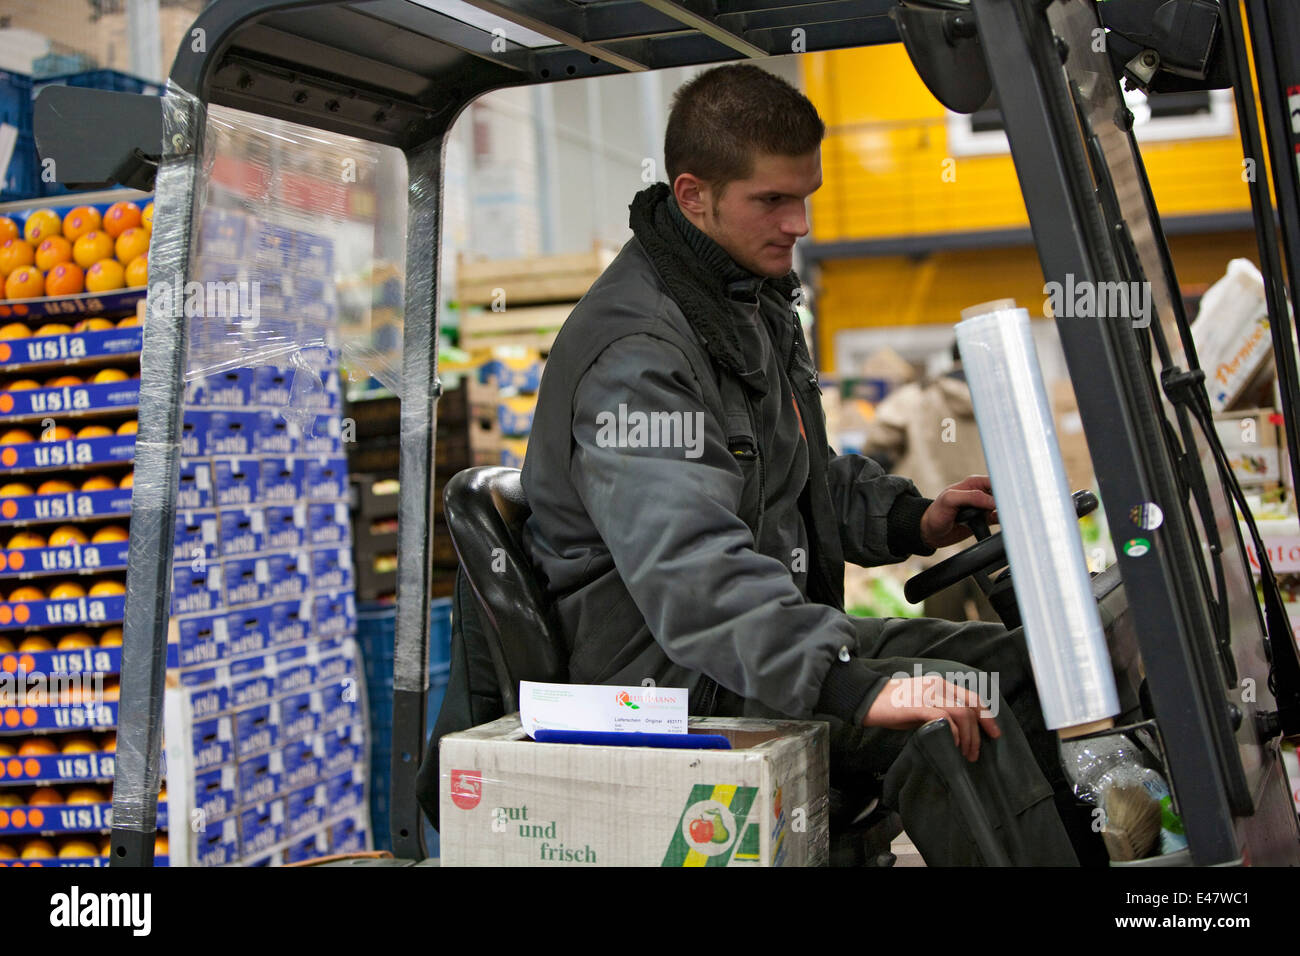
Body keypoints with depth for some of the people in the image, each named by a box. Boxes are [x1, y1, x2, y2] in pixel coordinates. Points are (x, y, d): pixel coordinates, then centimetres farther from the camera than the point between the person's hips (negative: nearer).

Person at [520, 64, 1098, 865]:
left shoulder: (756, 300, 13)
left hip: (775, 628, 10)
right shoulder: (637, 348, -22)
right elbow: (689, 567, -36)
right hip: (668, 668, -10)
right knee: (960, 712, -25)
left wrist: (911, 519, 8)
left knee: (1014, 663, 3)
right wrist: (854, 686, -45)